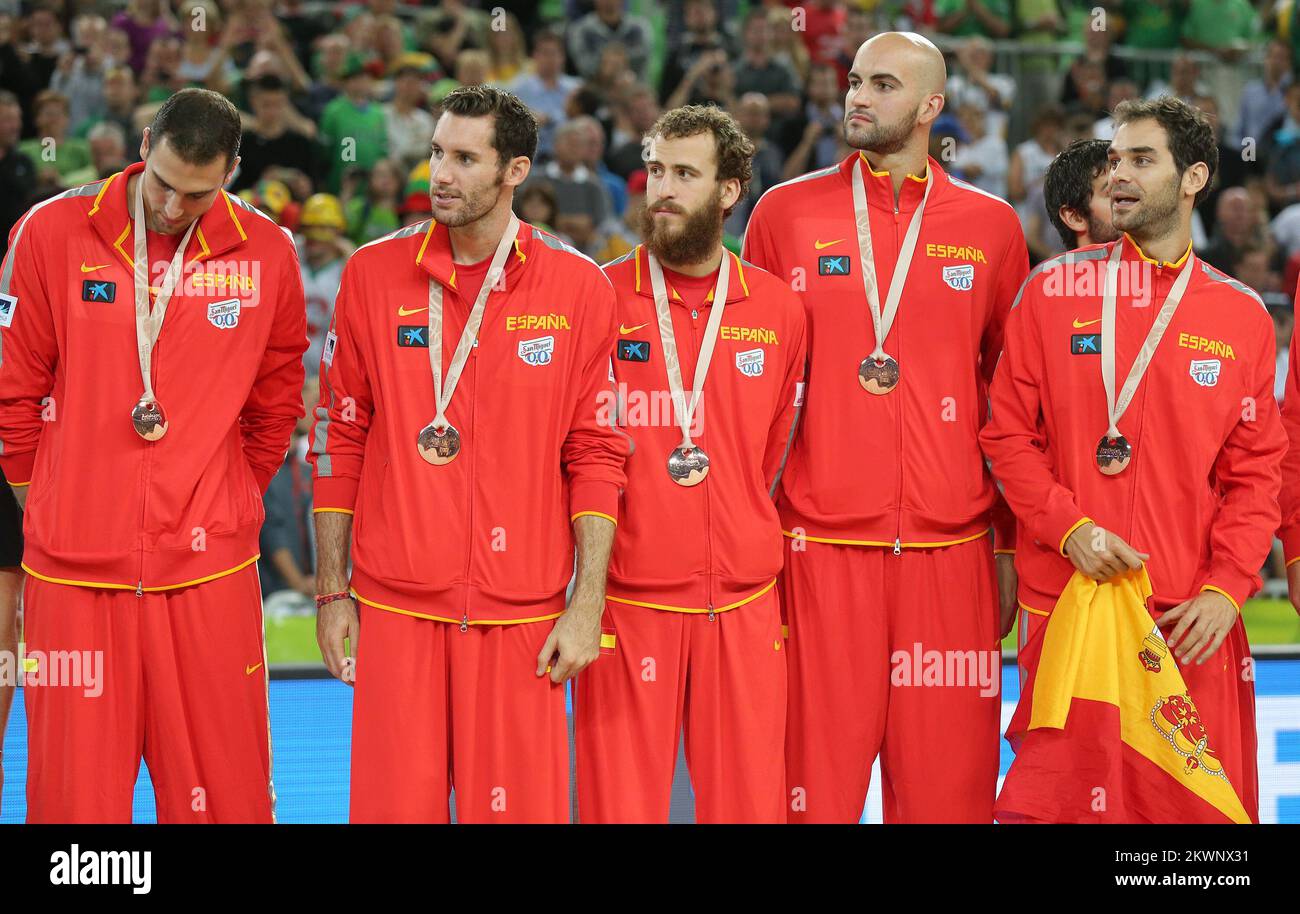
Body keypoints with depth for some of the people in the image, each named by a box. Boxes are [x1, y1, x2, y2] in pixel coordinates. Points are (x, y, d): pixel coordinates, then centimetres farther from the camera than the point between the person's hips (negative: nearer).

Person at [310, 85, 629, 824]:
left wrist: (587, 604, -4)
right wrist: (332, 591, 5)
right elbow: (340, 438, 8)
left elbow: (596, 454, 2)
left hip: (521, 612, -1)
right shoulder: (375, 275, 4)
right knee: (394, 804, 1)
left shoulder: (579, 287, 1)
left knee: (518, 805, 0)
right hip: (395, 608, 1)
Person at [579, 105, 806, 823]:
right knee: (622, 803, -1)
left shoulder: (778, 310, 8)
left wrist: (744, 535, 11)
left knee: (750, 801, 2)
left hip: (743, 604, 2)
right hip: (627, 598, -2)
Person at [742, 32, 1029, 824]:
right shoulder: (786, 214, 6)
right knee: (816, 776, 0)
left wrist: (1014, 546, 8)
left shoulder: (991, 228, 8)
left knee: (948, 786, 2)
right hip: (820, 543, -1)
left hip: (951, 546, 1)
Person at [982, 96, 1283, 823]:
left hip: (1191, 619, 1)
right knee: (1051, 797, -2)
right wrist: (1070, 530, -10)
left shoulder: (1242, 316, 7)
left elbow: (1256, 473, 7)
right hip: (1067, 599, -1)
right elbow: (1009, 434, 4)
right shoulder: (1054, 292, 5)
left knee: (1192, 803, 1)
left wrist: (1226, 589, -6)